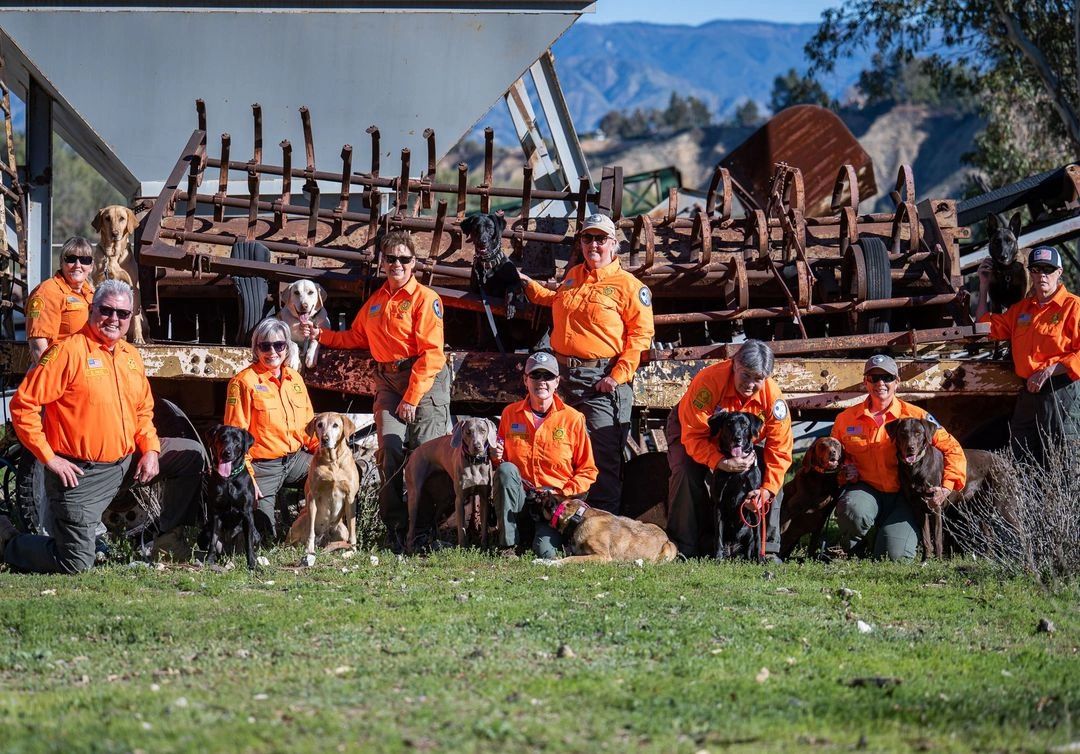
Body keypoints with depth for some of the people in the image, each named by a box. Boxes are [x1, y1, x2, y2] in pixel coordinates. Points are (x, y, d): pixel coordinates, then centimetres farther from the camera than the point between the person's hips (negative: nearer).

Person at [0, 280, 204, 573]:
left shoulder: (131, 355, 9)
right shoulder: (68, 351, -14)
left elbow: (144, 410, 20)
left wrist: (150, 449, 2)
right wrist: (49, 457, -17)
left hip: (127, 461, 7)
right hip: (80, 473, -7)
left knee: (192, 455, 7)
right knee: (77, 563, -9)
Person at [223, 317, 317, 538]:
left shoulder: (295, 379, 10)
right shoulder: (244, 382, -8)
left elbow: (308, 425, 17)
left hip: (295, 460, 6)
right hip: (262, 466, -6)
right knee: (266, 535, -14)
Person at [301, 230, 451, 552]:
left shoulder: (425, 298, -4)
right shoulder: (375, 302, 19)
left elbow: (431, 352, -10)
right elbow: (356, 338, 32)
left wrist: (412, 398, -13)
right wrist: (321, 335, 17)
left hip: (425, 380, -6)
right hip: (388, 382, 6)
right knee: (390, 450, -8)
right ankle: (395, 528, -3)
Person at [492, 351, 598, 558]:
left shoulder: (573, 419, -1)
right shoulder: (510, 413, 6)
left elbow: (588, 470, 3)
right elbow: (501, 462, 19)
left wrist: (564, 496, -12)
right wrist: (497, 459, -5)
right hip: (519, 498, 3)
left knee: (545, 552, -29)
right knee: (506, 470, -30)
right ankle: (509, 545, -20)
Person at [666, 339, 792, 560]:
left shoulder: (773, 396, -28)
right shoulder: (709, 381, -38)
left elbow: (779, 450, -23)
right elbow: (693, 435, -38)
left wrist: (767, 489, -36)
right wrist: (721, 462, -53)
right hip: (690, 428, -3)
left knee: (772, 480, -16)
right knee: (687, 472, -30)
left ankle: (768, 550, -7)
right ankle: (683, 548, -20)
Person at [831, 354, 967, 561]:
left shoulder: (915, 416, -1)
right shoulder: (846, 419, 5)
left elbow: (952, 449, 1)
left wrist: (946, 487, -11)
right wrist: (845, 469, -2)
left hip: (902, 496, -1)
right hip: (865, 489, 1)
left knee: (894, 555, -22)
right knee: (854, 511, -37)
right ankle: (852, 550, -2)